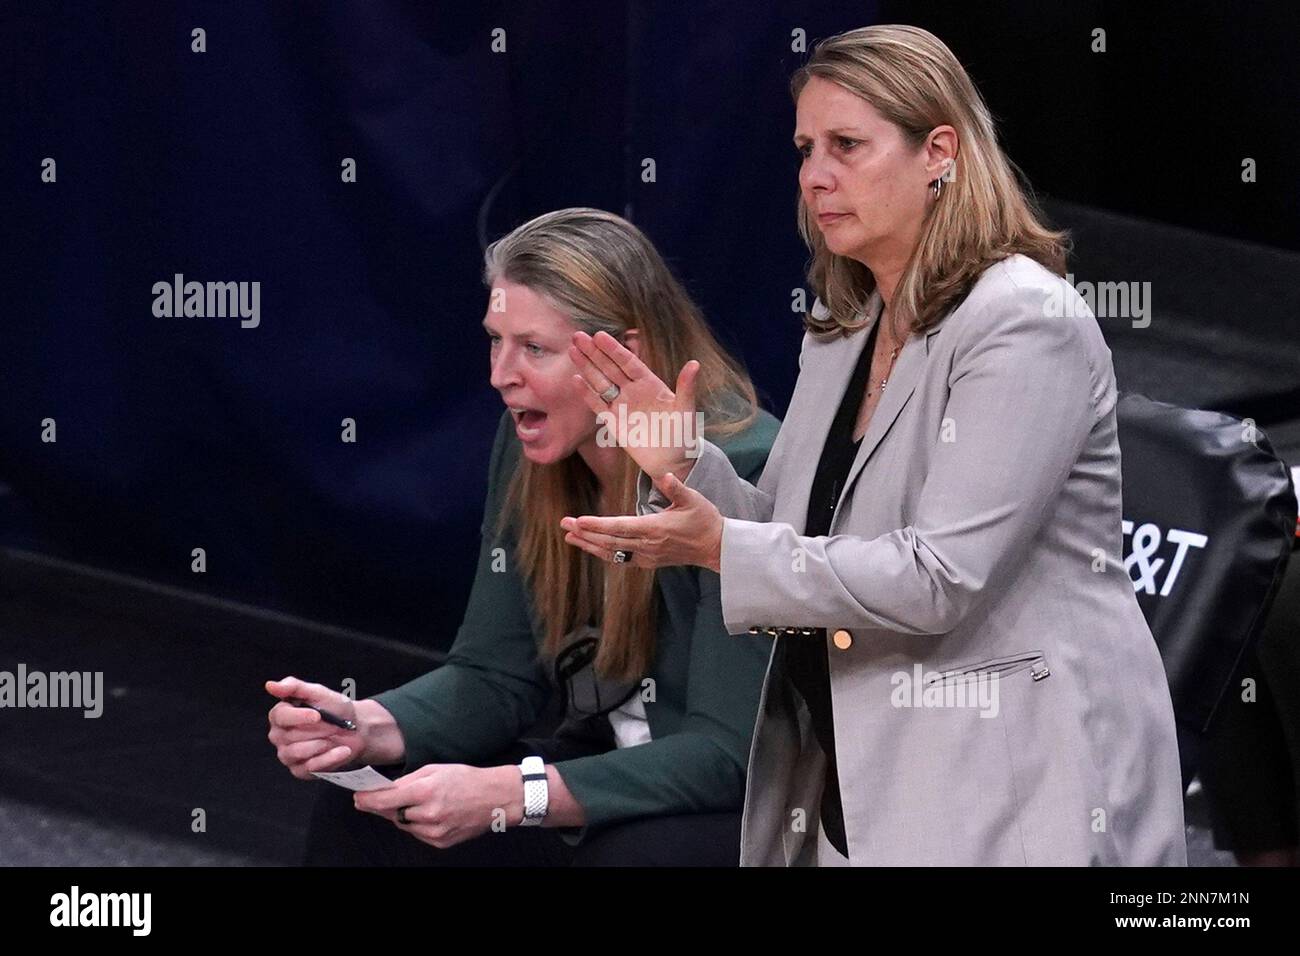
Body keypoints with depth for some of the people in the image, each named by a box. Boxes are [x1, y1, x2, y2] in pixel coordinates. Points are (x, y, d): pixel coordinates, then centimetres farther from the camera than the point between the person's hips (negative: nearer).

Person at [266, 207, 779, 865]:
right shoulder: (528, 450, -1)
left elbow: (729, 751, -26)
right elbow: (495, 675, 4)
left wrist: (506, 795, -34)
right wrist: (365, 728, -17)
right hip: (610, 772, 6)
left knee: (632, 853, -37)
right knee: (357, 819, -11)